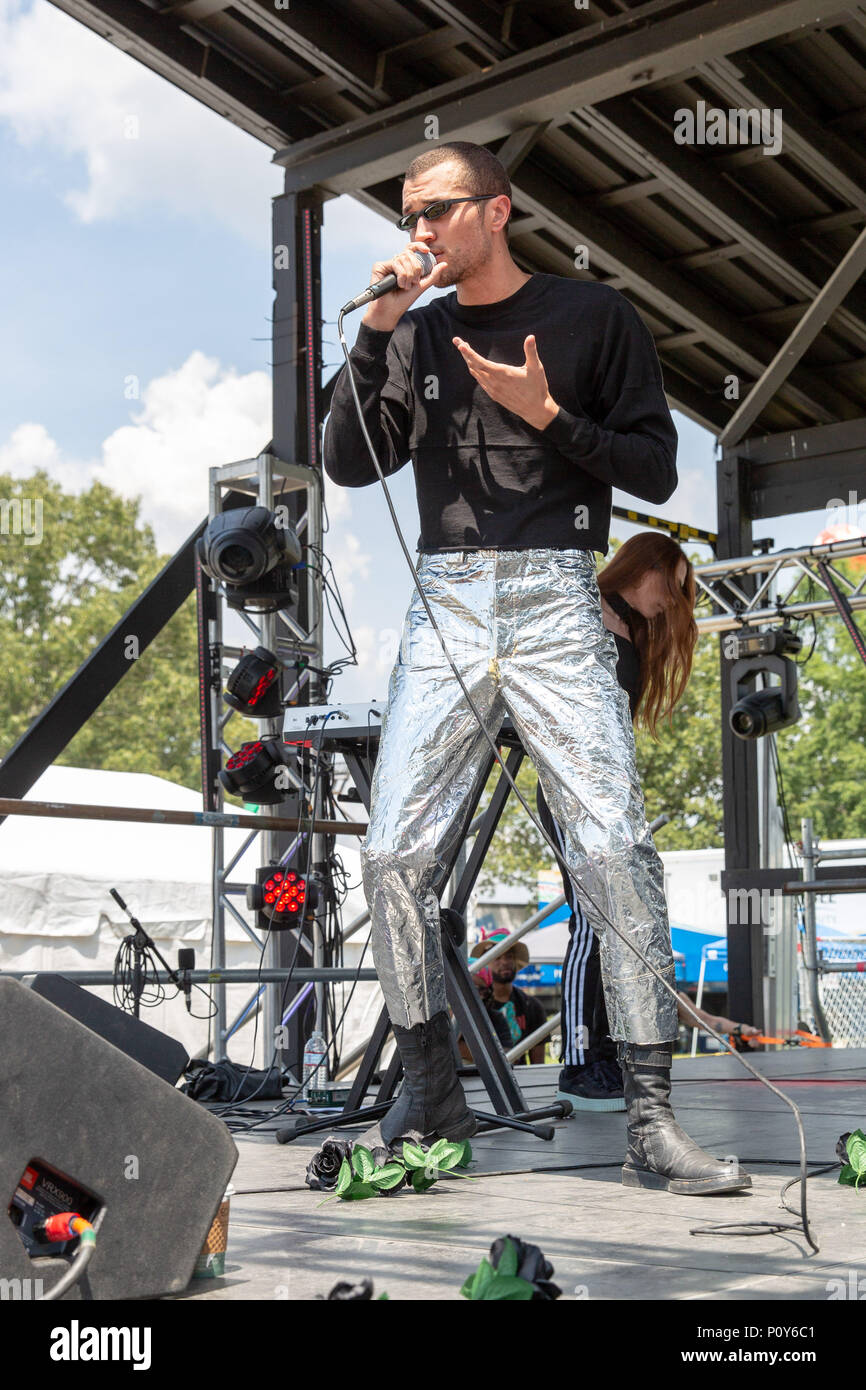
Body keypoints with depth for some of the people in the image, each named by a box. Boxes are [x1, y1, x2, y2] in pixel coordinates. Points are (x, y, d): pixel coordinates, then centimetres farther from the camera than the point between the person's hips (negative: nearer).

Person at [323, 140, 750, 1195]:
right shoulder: (416, 335, 18)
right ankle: (431, 1095, 10)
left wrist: (547, 416, -9)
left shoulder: (592, 315, 8)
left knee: (615, 850, -14)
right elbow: (350, 466, 7)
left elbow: (655, 470, 4)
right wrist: (375, 331, -1)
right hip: (443, 604, 3)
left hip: (554, 601, -3)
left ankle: (651, 1122, -7)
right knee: (393, 854, -5)